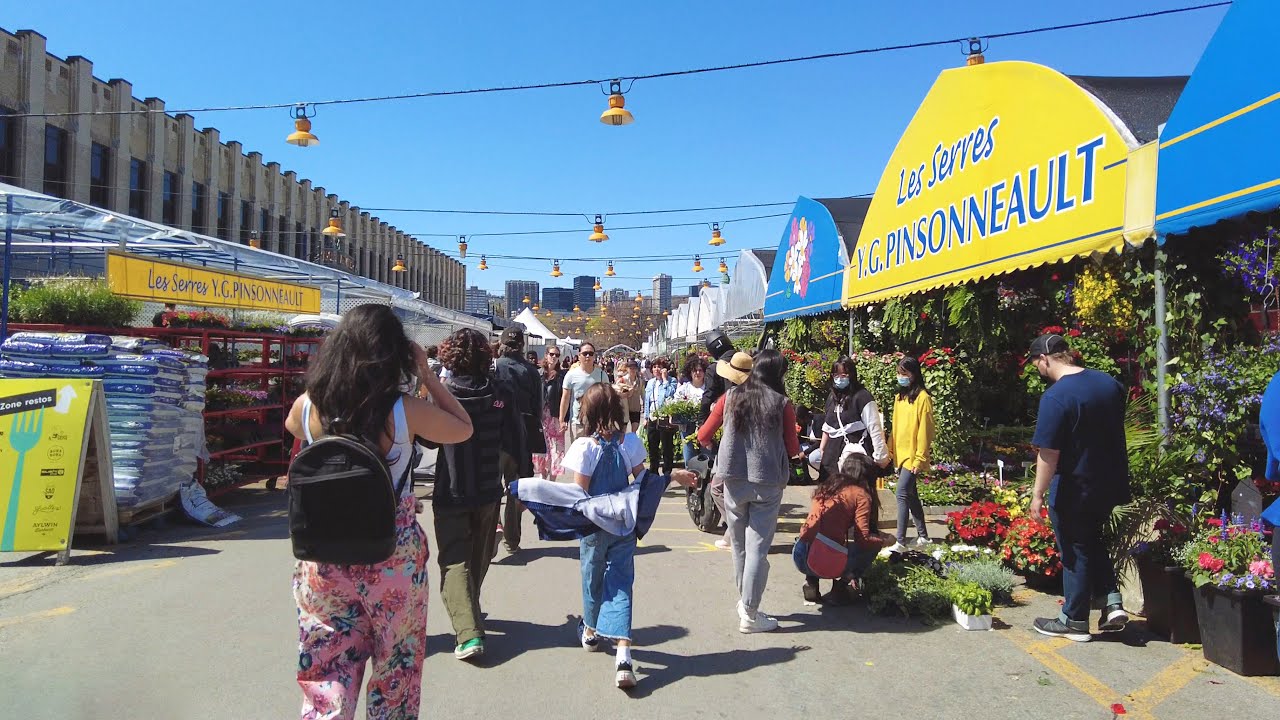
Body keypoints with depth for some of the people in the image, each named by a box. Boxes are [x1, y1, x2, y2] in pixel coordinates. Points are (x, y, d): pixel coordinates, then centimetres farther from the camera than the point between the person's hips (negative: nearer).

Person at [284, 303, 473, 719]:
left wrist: (328, 379, 11)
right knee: (395, 669, 17)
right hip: (394, 558, -2)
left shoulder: (308, 406, -8)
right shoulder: (406, 410, -16)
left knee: (326, 675, 13)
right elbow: (464, 429, 2)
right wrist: (426, 375, 0)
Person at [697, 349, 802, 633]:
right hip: (768, 483, -2)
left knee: (739, 545, 17)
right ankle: (750, 615, 5)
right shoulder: (782, 404, -6)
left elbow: (703, 436, 5)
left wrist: (713, 446, 26)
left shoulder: (730, 398, 0)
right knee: (758, 548, 2)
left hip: (734, 480, 3)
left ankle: (746, 602, 29)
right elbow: (793, 449, -1)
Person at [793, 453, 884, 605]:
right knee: (872, 546, 16)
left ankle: (811, 583, 15)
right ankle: (839, 589, 6)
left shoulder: (827, 486, 18)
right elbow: (862, 539, -6)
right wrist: (884, 540, 14)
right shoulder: (861, 494, 2)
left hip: (799, 557, 6)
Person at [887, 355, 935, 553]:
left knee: (902, 494, -13)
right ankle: (922, 535, 26)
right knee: (911, 495, 14)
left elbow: (924, 430, -13)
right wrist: (891, 451, 12)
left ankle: (900, 542, -10)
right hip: (900, 455, 8)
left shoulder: (922, 398, -11)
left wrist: (919, 458, -15)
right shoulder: (899, 397, 13)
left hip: (912, 456, -8)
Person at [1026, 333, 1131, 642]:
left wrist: (1038, 494, -15)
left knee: (1075, 553, 6)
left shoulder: (1055, 397, -22)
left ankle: (1074, 622, 18)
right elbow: (1116, 430, 15)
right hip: (1110, 483, 7)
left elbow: (1048, 453, -23)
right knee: (1094, 542, 25)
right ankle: (1113, 601, 14)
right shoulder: (1110, 382, 1)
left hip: (1073, 490, -7)